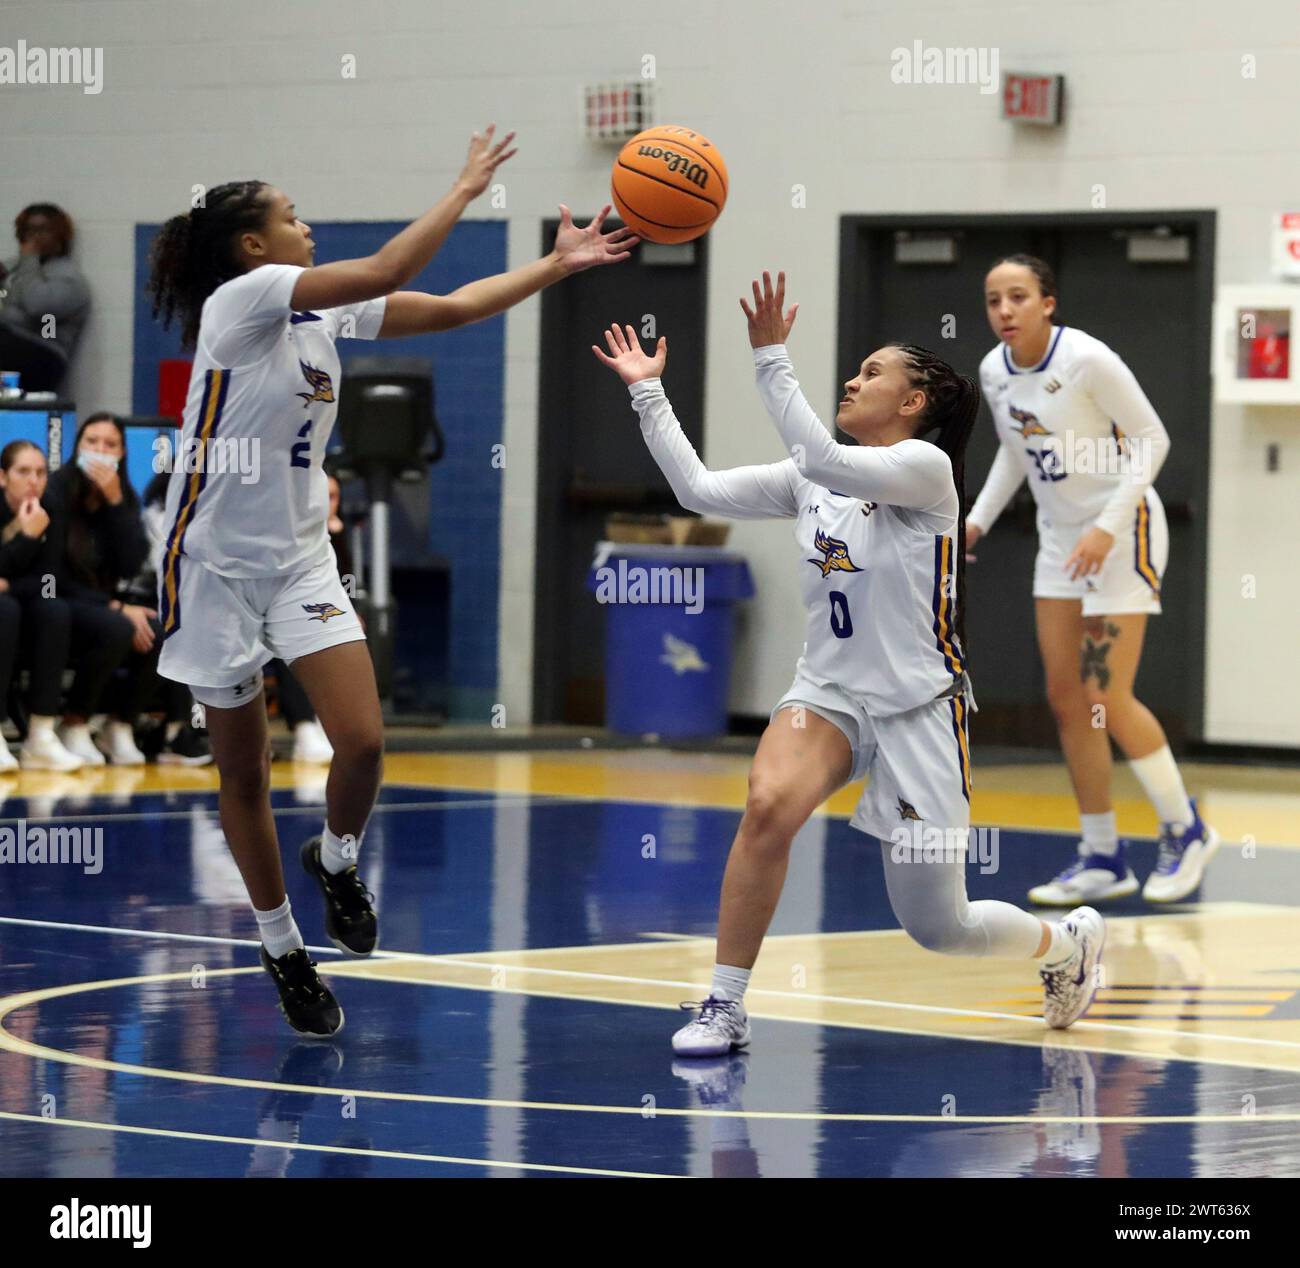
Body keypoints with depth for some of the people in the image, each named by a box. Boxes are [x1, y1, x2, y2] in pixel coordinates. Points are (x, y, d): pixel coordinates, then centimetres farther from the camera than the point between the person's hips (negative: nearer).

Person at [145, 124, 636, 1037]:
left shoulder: (326, 312, 4)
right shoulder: (241, 298, -17)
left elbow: (450, 309, 5)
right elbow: (384, 272, -24)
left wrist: (559, 265, 2)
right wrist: (466, 189, -17)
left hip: (302, 559, 5)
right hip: (218, 562, -5)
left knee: (364, 741, -11)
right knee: (244, 771, 5)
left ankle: (336, 861, 20)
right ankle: (283, 947, 21)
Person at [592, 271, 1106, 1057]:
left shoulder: (926, 468, -13)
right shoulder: (811, 481, 7)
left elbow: (824, 459, -29)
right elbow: (701, 490, 3)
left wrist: (771, 358, -29)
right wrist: (648, 392, 2)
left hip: (918, 706, -5)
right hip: (829, 693, 5)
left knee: (936, 926, 1)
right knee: (769, 807, -29)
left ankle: (1070, 943, 33)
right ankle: (726, 1006, -20)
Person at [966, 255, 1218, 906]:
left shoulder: (1087, 360, -22)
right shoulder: (995, 371, -1)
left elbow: (1152, 438, -17)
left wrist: (1108, 526, -24)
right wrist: (978, 519, 4)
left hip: (1124, 531, -7)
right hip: (1060, 537, 7)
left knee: (1107, 699, -11)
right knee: (1066, 698, 4)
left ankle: (1185, 831, 8)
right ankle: (1102, 860, 12)